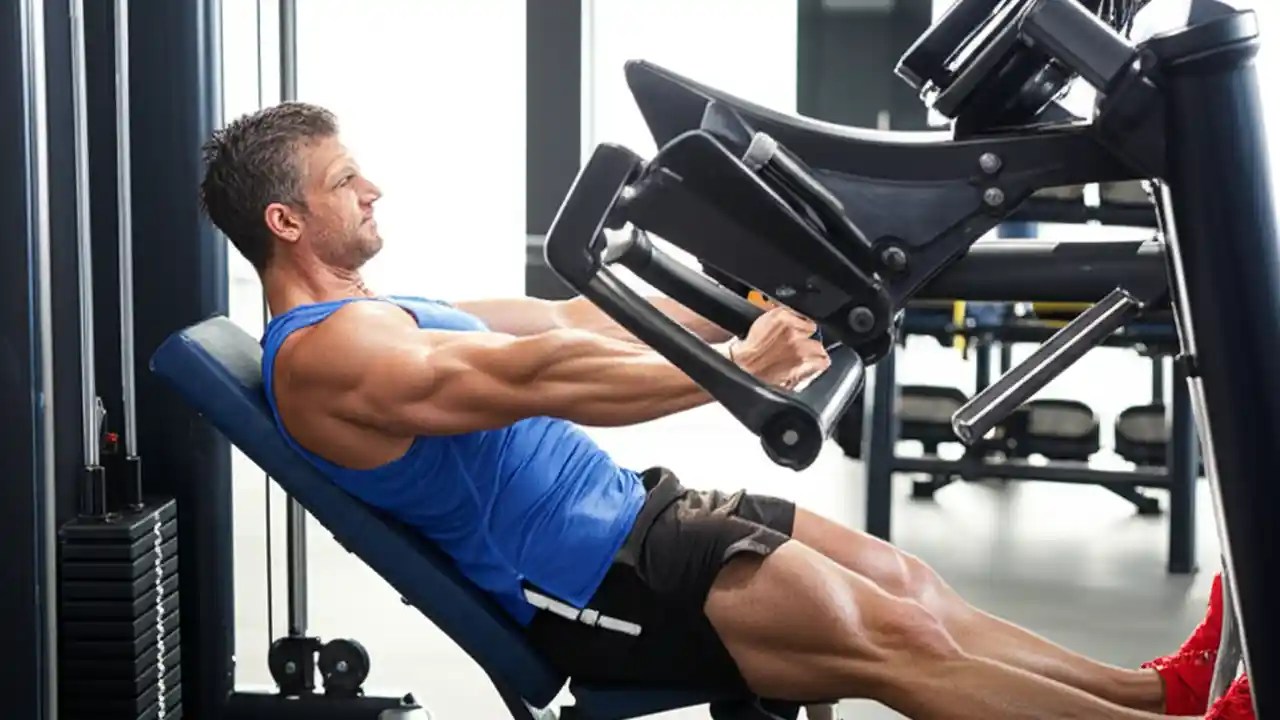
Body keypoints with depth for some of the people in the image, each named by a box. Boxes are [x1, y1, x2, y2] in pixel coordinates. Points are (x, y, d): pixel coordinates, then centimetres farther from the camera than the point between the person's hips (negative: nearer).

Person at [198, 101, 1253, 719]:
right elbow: (540, 378, -25)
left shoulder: (378, 320, 17)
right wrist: (734, 372, -28)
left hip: (623, 509, 10)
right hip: (589, 578, -10)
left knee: (903, 579, 6)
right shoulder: (322, 356, -15)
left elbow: (570, 320, 18)